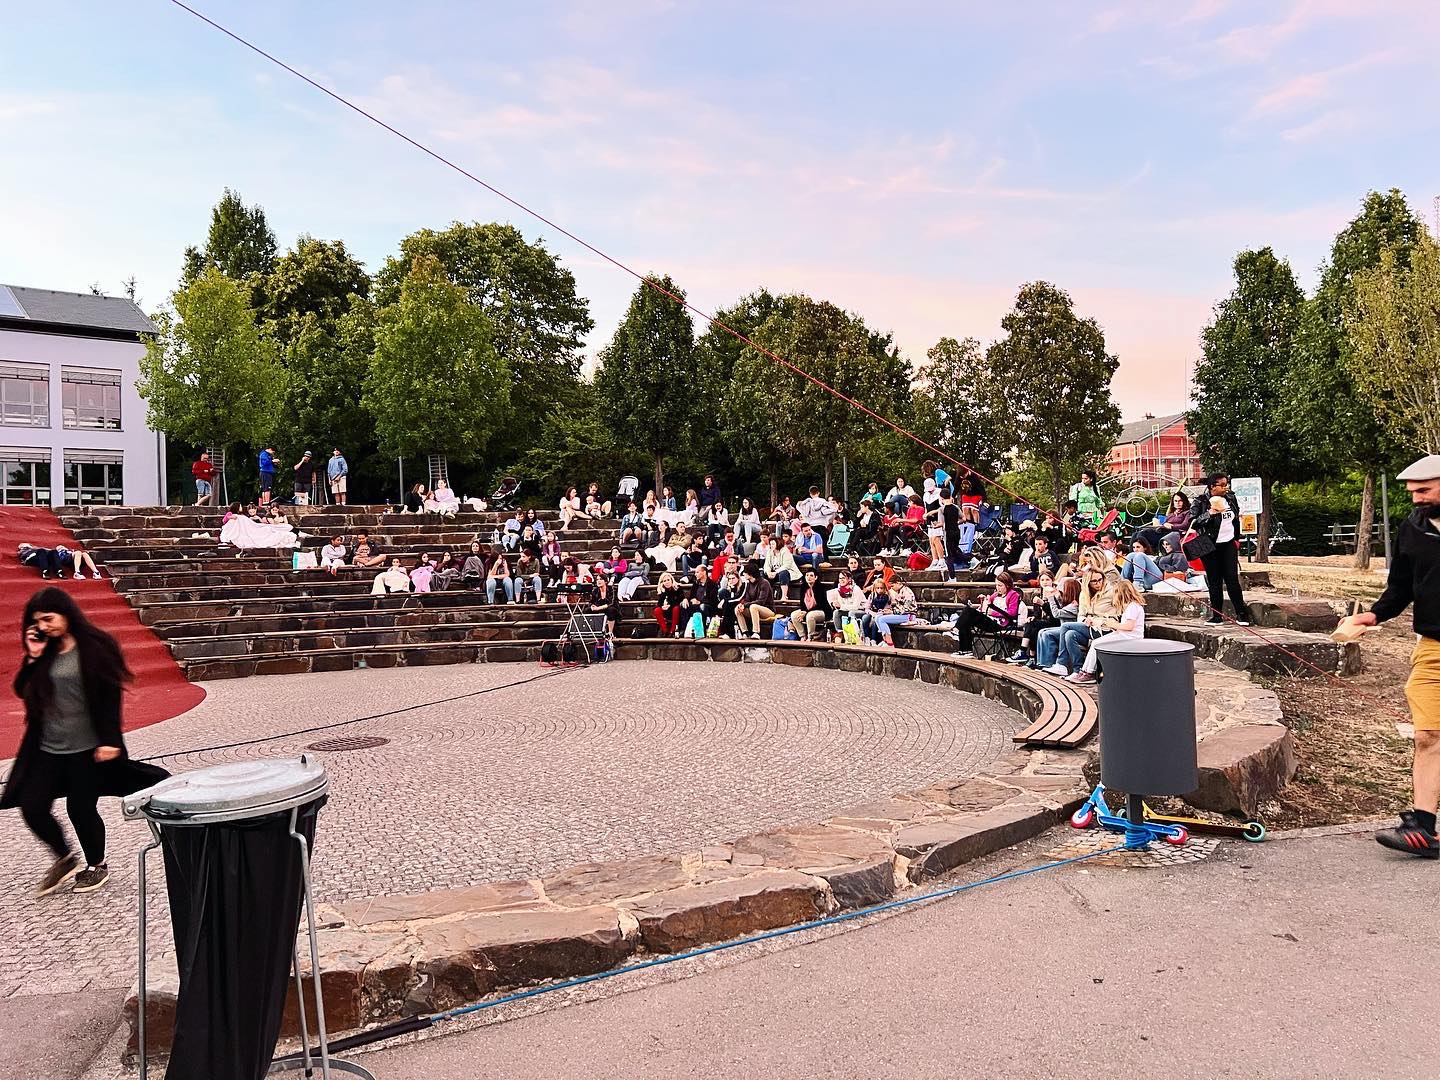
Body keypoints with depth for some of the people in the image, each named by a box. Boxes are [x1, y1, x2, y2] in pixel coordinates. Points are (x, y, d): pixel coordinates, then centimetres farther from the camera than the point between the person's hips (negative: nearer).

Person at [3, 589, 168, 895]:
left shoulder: (95, 646, -9)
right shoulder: (45, 651, 7)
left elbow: (111, 695, -11)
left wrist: (109, 740, -17)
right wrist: (33, 656, -7)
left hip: (86, 746, -5)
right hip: (47, 747, 6)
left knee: (80, 809, 3)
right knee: (32, 808, 3)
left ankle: (96, 866, 26)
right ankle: (65, 859, 27)